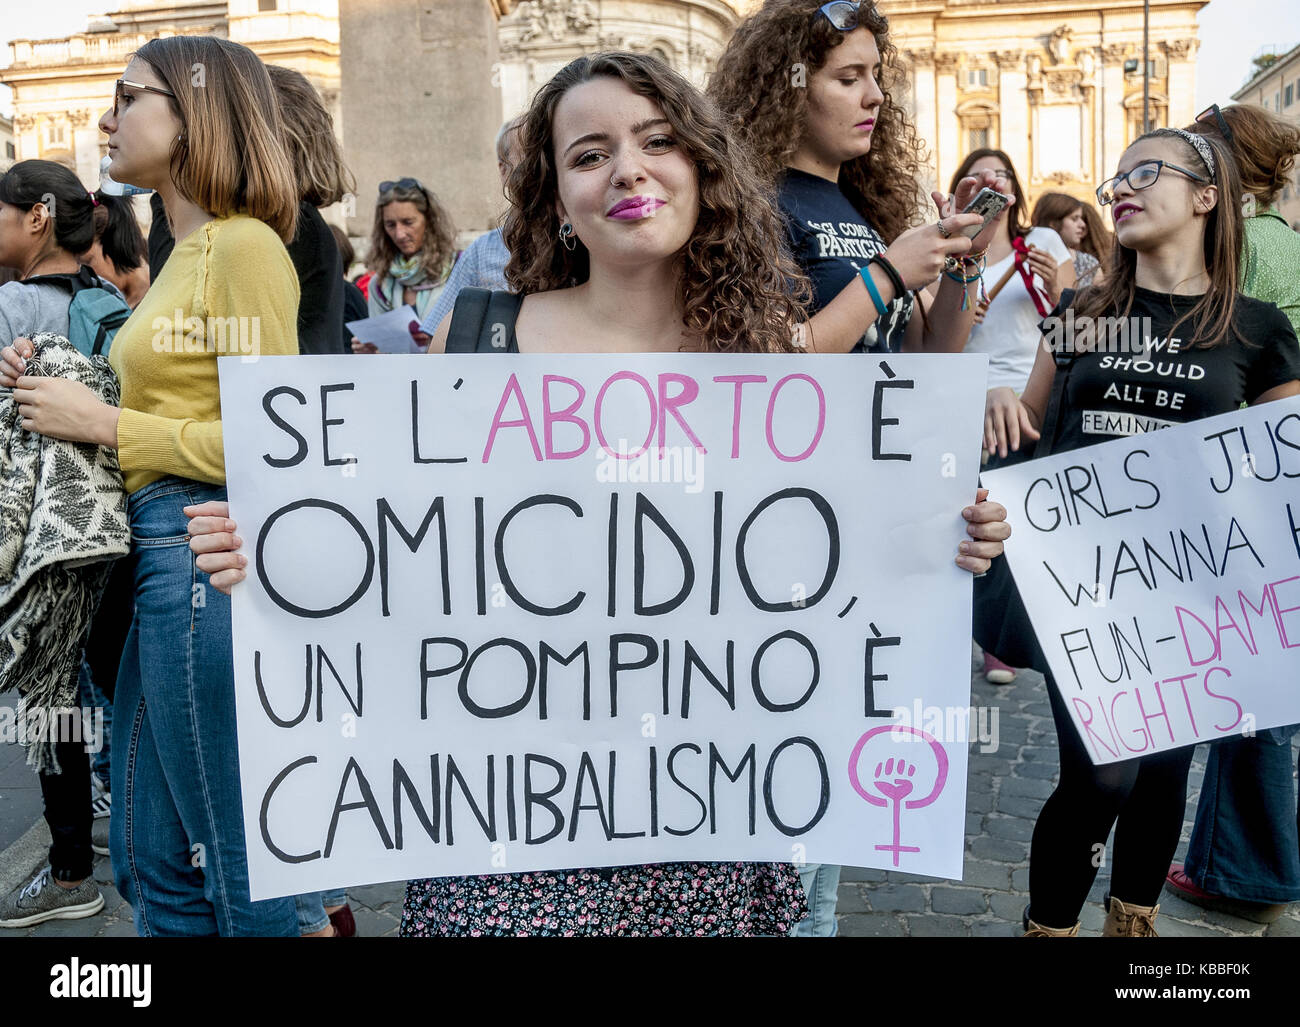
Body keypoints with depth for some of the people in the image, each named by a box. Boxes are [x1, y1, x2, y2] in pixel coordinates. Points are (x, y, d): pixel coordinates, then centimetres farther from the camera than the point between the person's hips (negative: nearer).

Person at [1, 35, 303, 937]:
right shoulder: (187, 251, 17)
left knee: (238, 865, 5)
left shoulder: (244, 246, -11)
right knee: (151, 860, 19)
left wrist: (104, 423, -11)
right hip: (163, 556, 10)